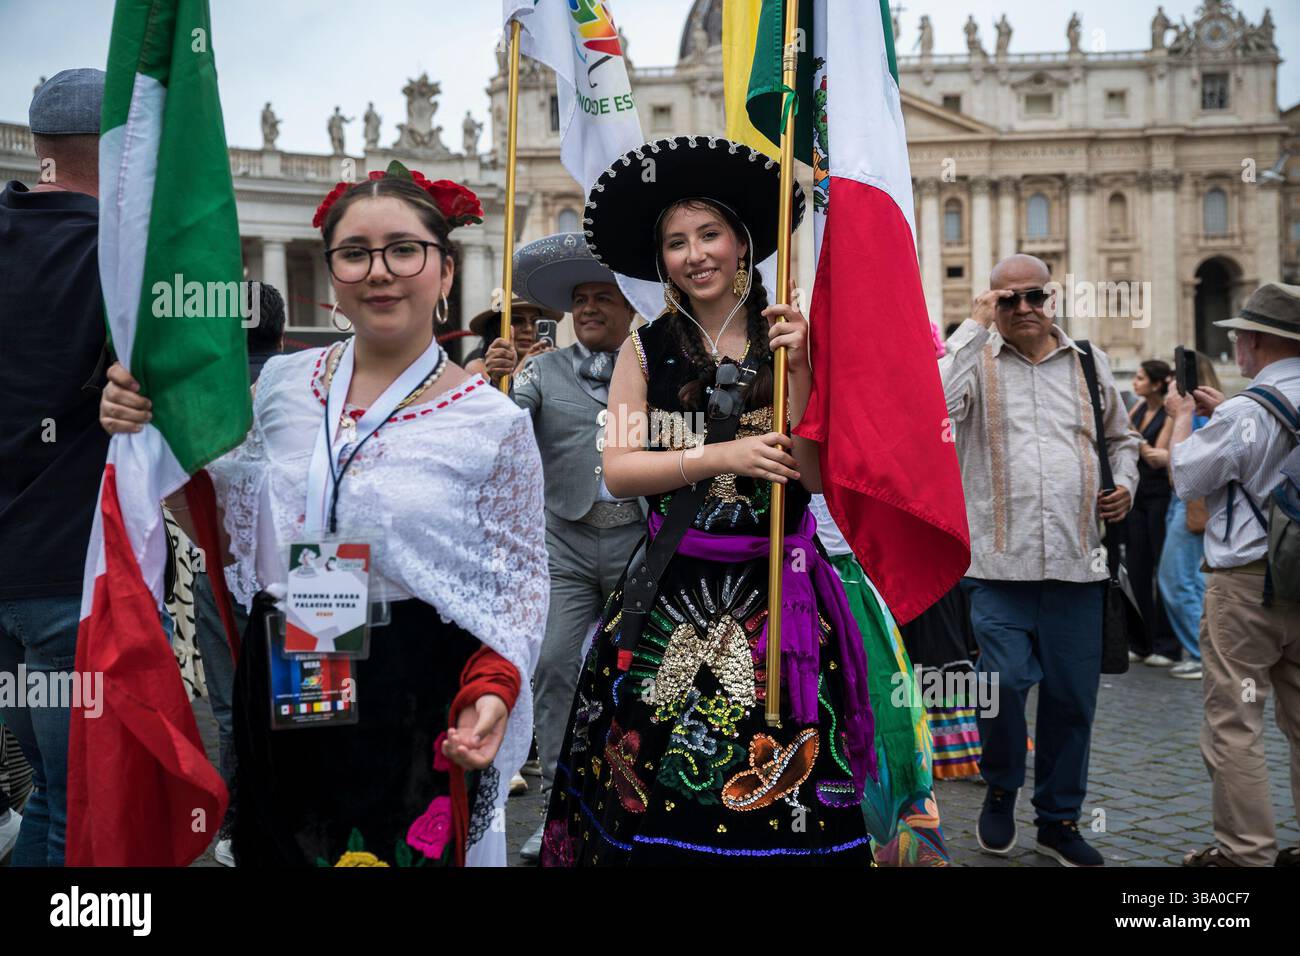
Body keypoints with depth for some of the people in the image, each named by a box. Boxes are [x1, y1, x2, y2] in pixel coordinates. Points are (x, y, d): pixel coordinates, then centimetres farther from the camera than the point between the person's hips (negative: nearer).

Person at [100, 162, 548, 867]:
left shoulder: (493, 423, -7)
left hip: (415, 708, -3)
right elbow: (229, 529, 11)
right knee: (277, 852, 17)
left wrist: (494, 686, -16)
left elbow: (521, 579, -1)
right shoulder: (284, 382, 3)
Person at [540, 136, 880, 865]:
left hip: (777, 588, -1)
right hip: (671, 593, 1)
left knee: (776, 782, -2)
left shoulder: (790, 339, 3)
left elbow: (814, 473, -4)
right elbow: (618, 469, -4)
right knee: (659, 787, 2)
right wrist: (724, 457, -14)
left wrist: (796, 367, -13)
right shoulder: (647, 350, 6)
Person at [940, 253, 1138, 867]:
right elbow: (933, 402, -21)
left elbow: (1120, 437, 27)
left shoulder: (1089, 363, 13)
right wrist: (975, 326, -14)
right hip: (1000, 560, -3)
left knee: (1072, 695, 8)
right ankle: (1001, 789, 15)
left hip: (1076, 561, 4)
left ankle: (1059, 820, 26)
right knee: (1006, 678, -15)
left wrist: (1124, 484, 8)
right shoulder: (975, 361, 2)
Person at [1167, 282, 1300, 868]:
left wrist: (1184, 417, 7)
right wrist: (1221, 413, 20)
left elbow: (1186, 478, -7)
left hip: (1248, 582, -8)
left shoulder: (1248, 412, -18)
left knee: (1234, 723, 0)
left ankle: (1245, 851, 5)